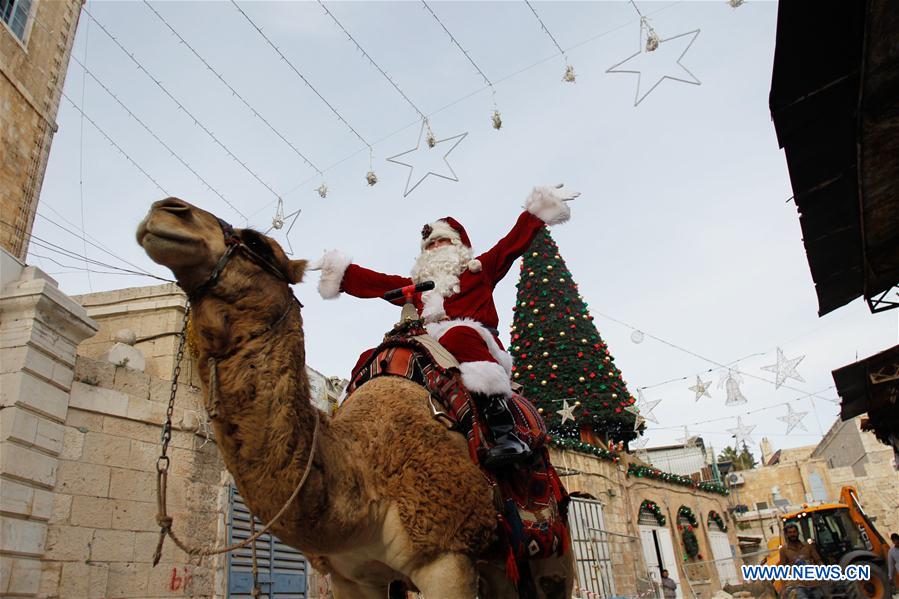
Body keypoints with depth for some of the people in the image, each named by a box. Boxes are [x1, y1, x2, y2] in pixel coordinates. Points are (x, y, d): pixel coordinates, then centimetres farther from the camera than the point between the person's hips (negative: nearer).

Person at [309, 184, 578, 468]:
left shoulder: (479, 268, 27)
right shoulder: (416, 283, 34)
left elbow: (514, 241, 24)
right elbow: (374, 282, 32)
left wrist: (538, 208, 19)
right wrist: (340, 269, 29)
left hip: (473, 336, -5)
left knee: (458, 336, -40)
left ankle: (505, 433, -50)